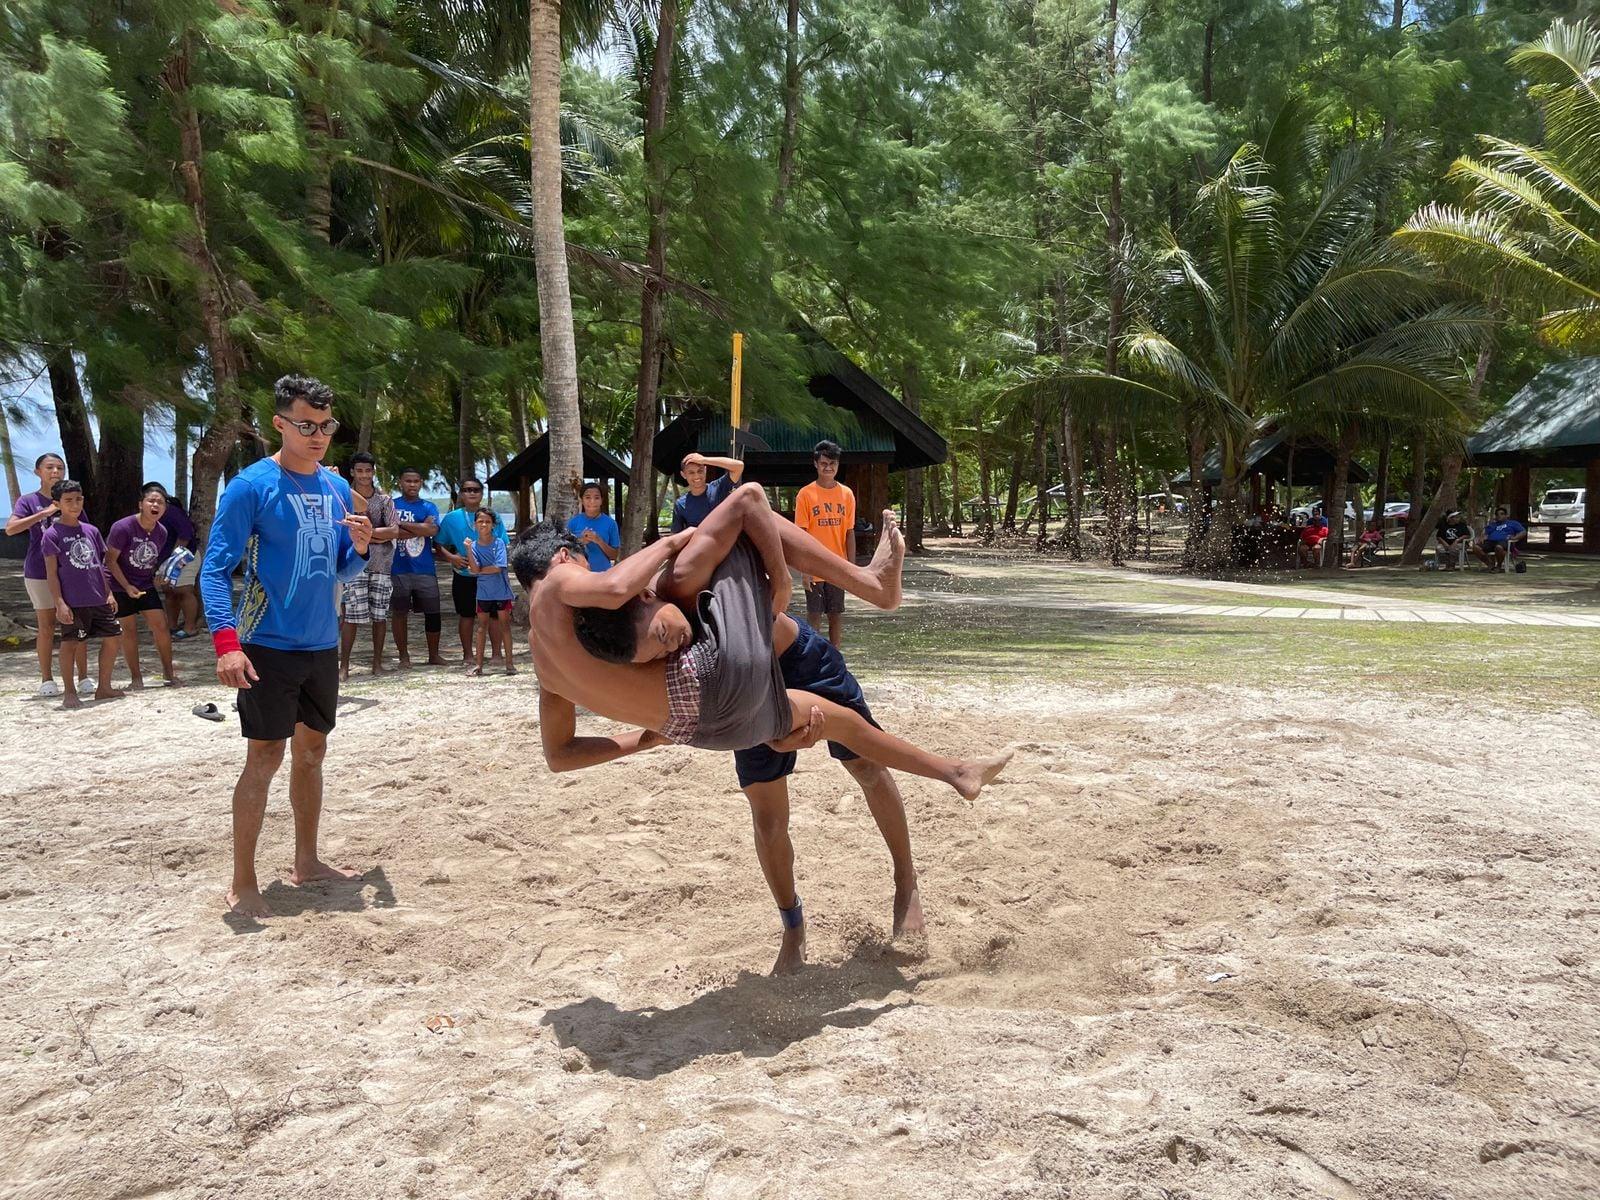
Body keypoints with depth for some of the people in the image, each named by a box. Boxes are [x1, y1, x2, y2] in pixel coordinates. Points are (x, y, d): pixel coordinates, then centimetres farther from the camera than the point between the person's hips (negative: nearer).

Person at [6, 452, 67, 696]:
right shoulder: (29, 501, -3)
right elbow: (10, 529, -18)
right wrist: (44, 512, -23)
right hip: (40, 572, -3)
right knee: (46, 626, 3)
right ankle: (46, 680, 13)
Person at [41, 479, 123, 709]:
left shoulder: (91, 531, 12)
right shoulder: (52, 535, -4)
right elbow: (51, 572, -6)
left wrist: (108, 593, 13)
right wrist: (59, 603, -13)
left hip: (98, 599, 6)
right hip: (72, 602, -6)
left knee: (112, 637, 6)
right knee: (71, 643, -1)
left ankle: (104, 688, 17)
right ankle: (70, 693, 10)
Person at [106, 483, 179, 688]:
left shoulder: (161, 532, -2)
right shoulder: (123, 528, -19)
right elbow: (110, 560, -14)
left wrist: (158, 577, -5)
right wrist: (127, 586, -18)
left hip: (146, 586, 4)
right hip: (121, 587, -4)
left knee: (161, 626, -2)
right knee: (129, 629, 2)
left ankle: (168, 671, 10)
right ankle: (136, 676, 13)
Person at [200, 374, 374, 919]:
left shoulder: (336, 488, 8)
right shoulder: (252, 486, -11)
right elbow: (215, 569, -13)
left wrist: (359, 547, -8)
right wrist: (226, 640, -25)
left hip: (322, 645, 7)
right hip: (269, 647, -6)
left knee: (312, 750, 14)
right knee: (265, 757, -5)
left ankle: (306, 861, 28)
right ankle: (242, 884, 6)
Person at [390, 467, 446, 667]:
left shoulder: (429, 507, 10)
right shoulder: (392, 505, 5)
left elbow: (432, 530, -10)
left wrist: (402, 524, -9)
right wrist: (420, 529, -12)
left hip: (425, 569, 2)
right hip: (398, 569, -2)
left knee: (433, 613, 3)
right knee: (400, 613, 5)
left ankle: (434, 655, 14)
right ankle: (404, 656, 14)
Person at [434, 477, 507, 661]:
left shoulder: (493, 516, 4)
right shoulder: (451, 518, 3)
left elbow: (505, 545, 6)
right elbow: (438, 545, 4)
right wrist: (451, 557, -13)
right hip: (464, 577, 0)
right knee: (466, 615, 7)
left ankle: (496, 653, 14)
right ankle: (468, 654, 19)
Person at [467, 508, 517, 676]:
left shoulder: (499, 543, -7)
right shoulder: (474, 546, 0)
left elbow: (498, 568, -15)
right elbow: (475, 570, -13)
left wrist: (479, 570, -7)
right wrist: (468, 550, -20)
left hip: (501, 591, -2)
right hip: (484, 592, 2)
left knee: (504, 625, 4)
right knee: (482, 626, 7)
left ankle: (509, 662, 11)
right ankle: (479, 664, 11)